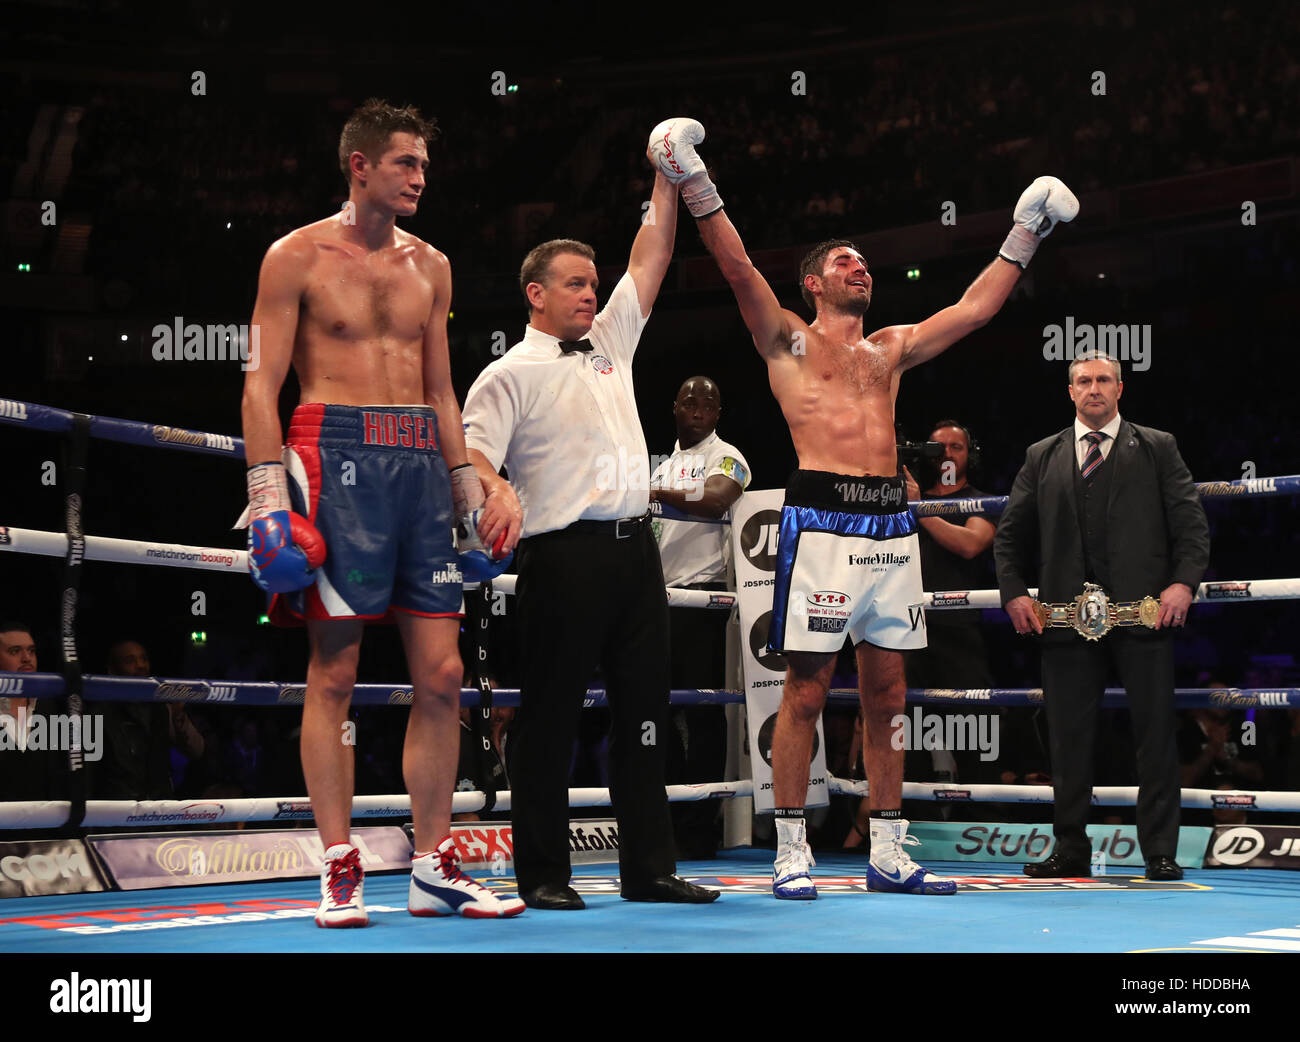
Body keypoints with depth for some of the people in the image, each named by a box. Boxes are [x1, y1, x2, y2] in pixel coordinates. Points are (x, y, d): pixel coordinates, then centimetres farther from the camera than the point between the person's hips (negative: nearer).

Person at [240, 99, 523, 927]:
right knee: (335, 673, -4)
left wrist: (469, 486, 17)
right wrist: (267, 497, -12)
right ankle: (340, 871, 0)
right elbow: (262, 384, -2)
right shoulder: (299, 257, 2)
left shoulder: (430, 266, 17)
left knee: (442, 674, 1)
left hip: (421, 462, 5)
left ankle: (435, 868, 9)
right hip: (337, 455, -5)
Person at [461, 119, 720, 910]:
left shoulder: (610, 342, 20)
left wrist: (668, 178, 18)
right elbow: (474, 453, -10)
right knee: (551, 714, -2)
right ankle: (543, 873, 3)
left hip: (635, 546, 7)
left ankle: (649, 867, 10)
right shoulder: (512, 374, 1)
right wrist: (492, 497, -31)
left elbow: (651, 260, 23)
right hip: (566, 554, -7)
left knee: (644, 709, 6)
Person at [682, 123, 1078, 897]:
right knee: (807, 692, -5)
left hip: (893, 524, 5)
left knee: (888, 698, 7)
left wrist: (1024, 236, 28)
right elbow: (739, 267, -2)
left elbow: (977, 308, 26)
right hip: (823, 520, -5)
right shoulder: (790, 341, 10)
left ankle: (889, 854, 13)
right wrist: (700, 190, -8)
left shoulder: (892, 348, 23)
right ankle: (792, 855, 0)